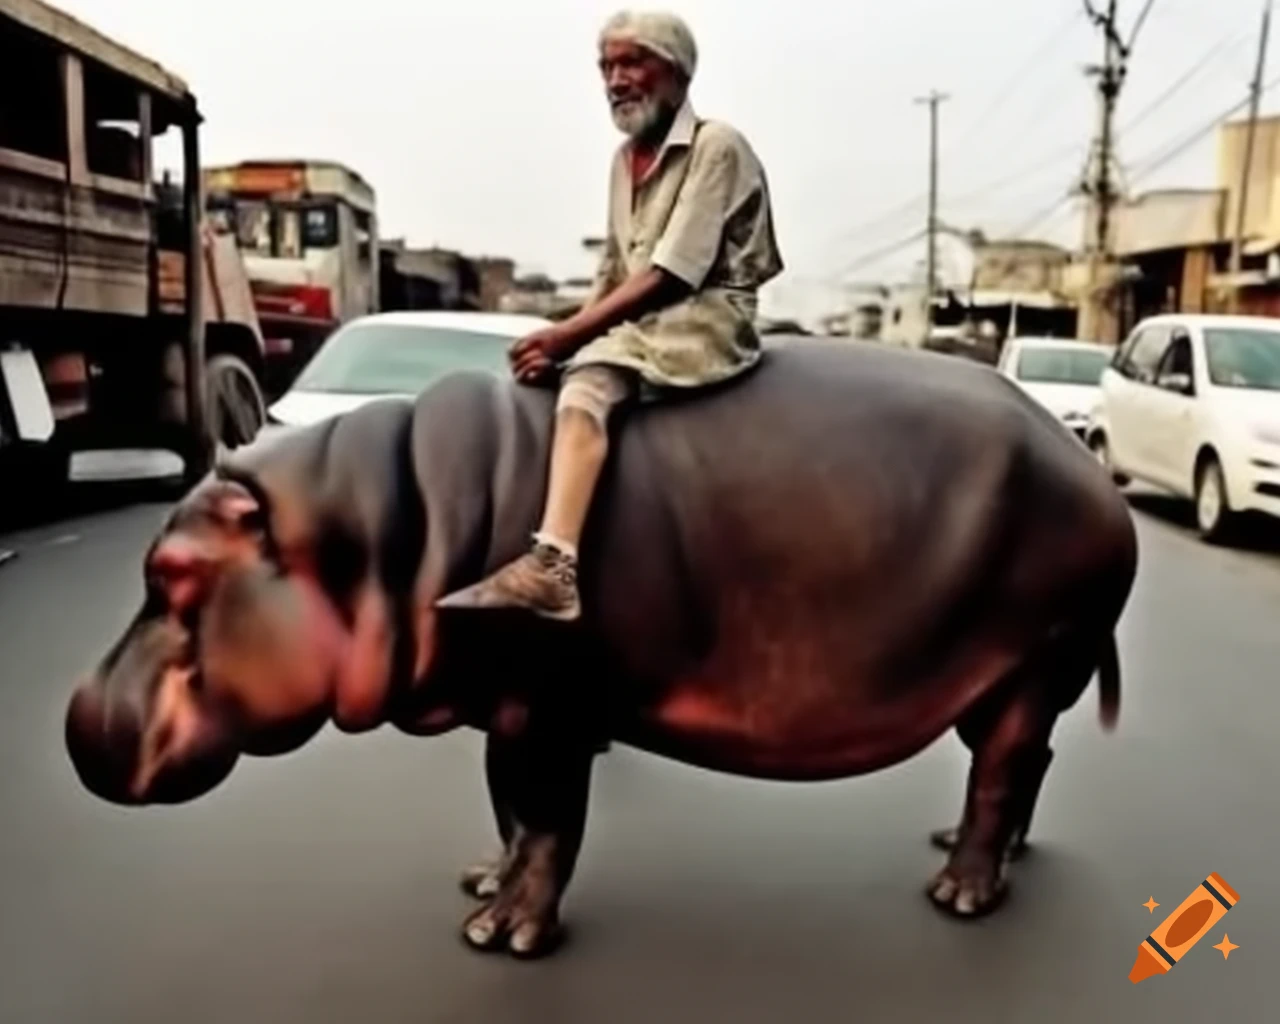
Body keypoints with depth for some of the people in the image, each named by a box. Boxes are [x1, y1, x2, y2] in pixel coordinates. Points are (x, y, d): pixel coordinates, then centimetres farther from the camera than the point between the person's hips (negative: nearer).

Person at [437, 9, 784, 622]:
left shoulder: (716, 146, -7)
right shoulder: (625, 158, 17)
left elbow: (669, 275, -16)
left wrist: (566, 335, -18)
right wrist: (566, 337, -2)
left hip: (704, 318, -8)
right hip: (635, 320, 8)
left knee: (583, 389, -31)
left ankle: (552, 564, -42)